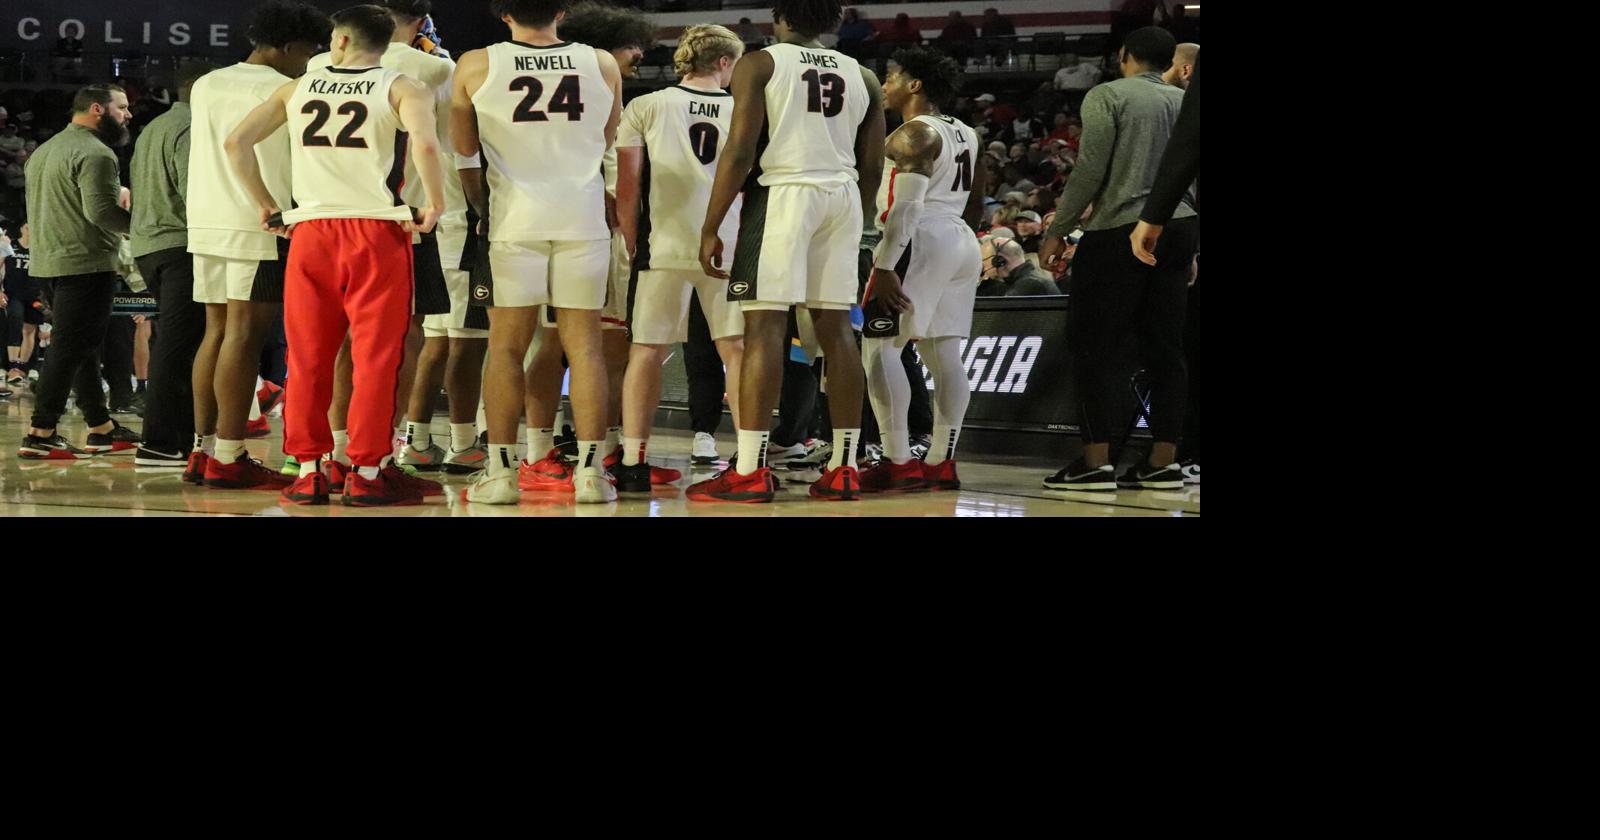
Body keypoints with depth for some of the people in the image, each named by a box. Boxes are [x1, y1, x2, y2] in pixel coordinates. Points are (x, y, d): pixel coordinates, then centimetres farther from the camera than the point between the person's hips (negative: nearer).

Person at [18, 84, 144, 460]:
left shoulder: (44, 150, 19)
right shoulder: (95, 153, -12)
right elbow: (101, 211, -22)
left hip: (48, 260, 10)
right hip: (86, 263, -10)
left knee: (82, 348, 14)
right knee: (71, 348, -9)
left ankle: (102, 428, 19)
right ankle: (40, 434, -11)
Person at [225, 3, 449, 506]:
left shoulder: (298, 88, 11)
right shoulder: (401, 89, 1)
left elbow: (236, 143, 7)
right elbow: (425, 143, -19)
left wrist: (265, 206, 12)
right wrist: (434, 206, -8)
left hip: (310, 232, 3)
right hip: (378, 232, -3)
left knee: (308, 358, 9)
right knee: (375, 356, 2)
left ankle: (308, 472, 10)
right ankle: (367, 473, 1)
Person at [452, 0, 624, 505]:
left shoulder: (475, 66, -2)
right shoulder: (602, 65, 3)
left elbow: (463, 147, 9)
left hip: (515, 217, -1)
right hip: (584, 217, 1)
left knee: (506, 344, 4)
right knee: (583, 343, 4)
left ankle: (501, 471, 3)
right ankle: (590, 471, 2)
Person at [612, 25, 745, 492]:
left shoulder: (645, 108, 3)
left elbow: (627, 187, 0)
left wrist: (632, 244, 11)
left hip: (665, 245, 0)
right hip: (727, 246, 1)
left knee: (648, 351, 7)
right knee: (736, 350, 6)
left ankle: (634, 463, 4)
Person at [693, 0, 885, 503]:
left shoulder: (759, 64, 0)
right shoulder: (862, 77, 14)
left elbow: (740, 150, -9)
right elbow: (872, 168, 13)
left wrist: (711, 228, -6)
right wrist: (857, 226, 26)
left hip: (783, 192, -5)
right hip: (843, 197, 5)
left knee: (765, 327, -6)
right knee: (835, 329, 8)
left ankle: (750, 472, -11)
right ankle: (843, 470, 9)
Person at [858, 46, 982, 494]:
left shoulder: (914, 134, -11)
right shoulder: (965, 134, 16)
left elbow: (907, 205, -20)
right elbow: (976, 203, 23)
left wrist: (885, 264, -23)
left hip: (921, 241, -9)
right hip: (962, 243, 9)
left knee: (879, 348, -7)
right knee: (943, 354, 8)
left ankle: (898, 464, -13)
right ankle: (941, 462, 8)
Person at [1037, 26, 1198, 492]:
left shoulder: (1108, 96, -3)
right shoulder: (1186, 102, 12)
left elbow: (1089, 171, -10)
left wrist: (1056, 232, -3)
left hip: (1119, 229, -6)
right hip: (1180, 228, 6)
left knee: (1093, 345, 0)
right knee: (1164, 348, 8)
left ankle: (1096, 464, -5)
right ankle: (1163, 464, 7)